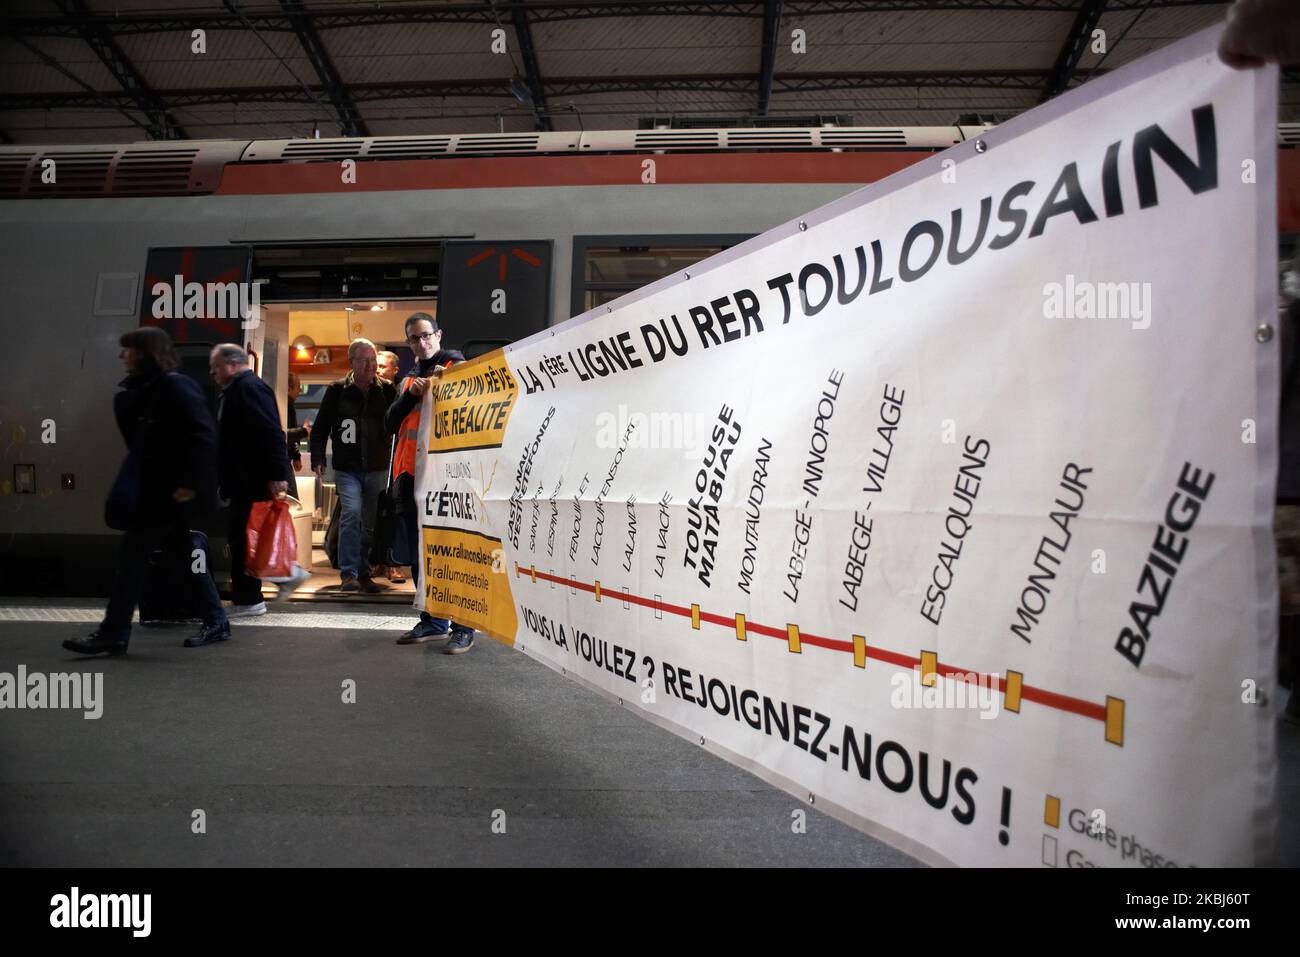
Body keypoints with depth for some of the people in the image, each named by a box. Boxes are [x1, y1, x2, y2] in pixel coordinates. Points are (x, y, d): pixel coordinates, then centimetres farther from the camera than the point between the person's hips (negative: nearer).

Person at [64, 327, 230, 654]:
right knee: (184, 553, 12)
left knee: (134, 552, -6)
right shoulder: (145, 390, 16)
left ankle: (113, 633, 2)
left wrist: (190, 483, -24)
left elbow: (202, 436, -21)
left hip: (175, 490, -10)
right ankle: (216, 622, 19)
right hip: (156, 488, 10)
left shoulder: (175, 386, -14)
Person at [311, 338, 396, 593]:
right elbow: (320, 428, 5)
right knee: (351, 512, -17)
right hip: (347, 468, -2)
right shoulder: (337, 390, 2)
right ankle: (349, 573, -11)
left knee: (371, 522, 8)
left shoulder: (387, 390, 5)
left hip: (377, 468, 2)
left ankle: (363, 572, 20)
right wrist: (318, 459, -4)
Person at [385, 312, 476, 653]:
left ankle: (464, 627, -3)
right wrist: (412, 394, -3)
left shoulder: (456, 366, 5)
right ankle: (432, 621, 22)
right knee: (418, 554, 10)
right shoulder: (408, 379, 22)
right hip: (410, 474, 7)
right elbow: (391, 423, 12)